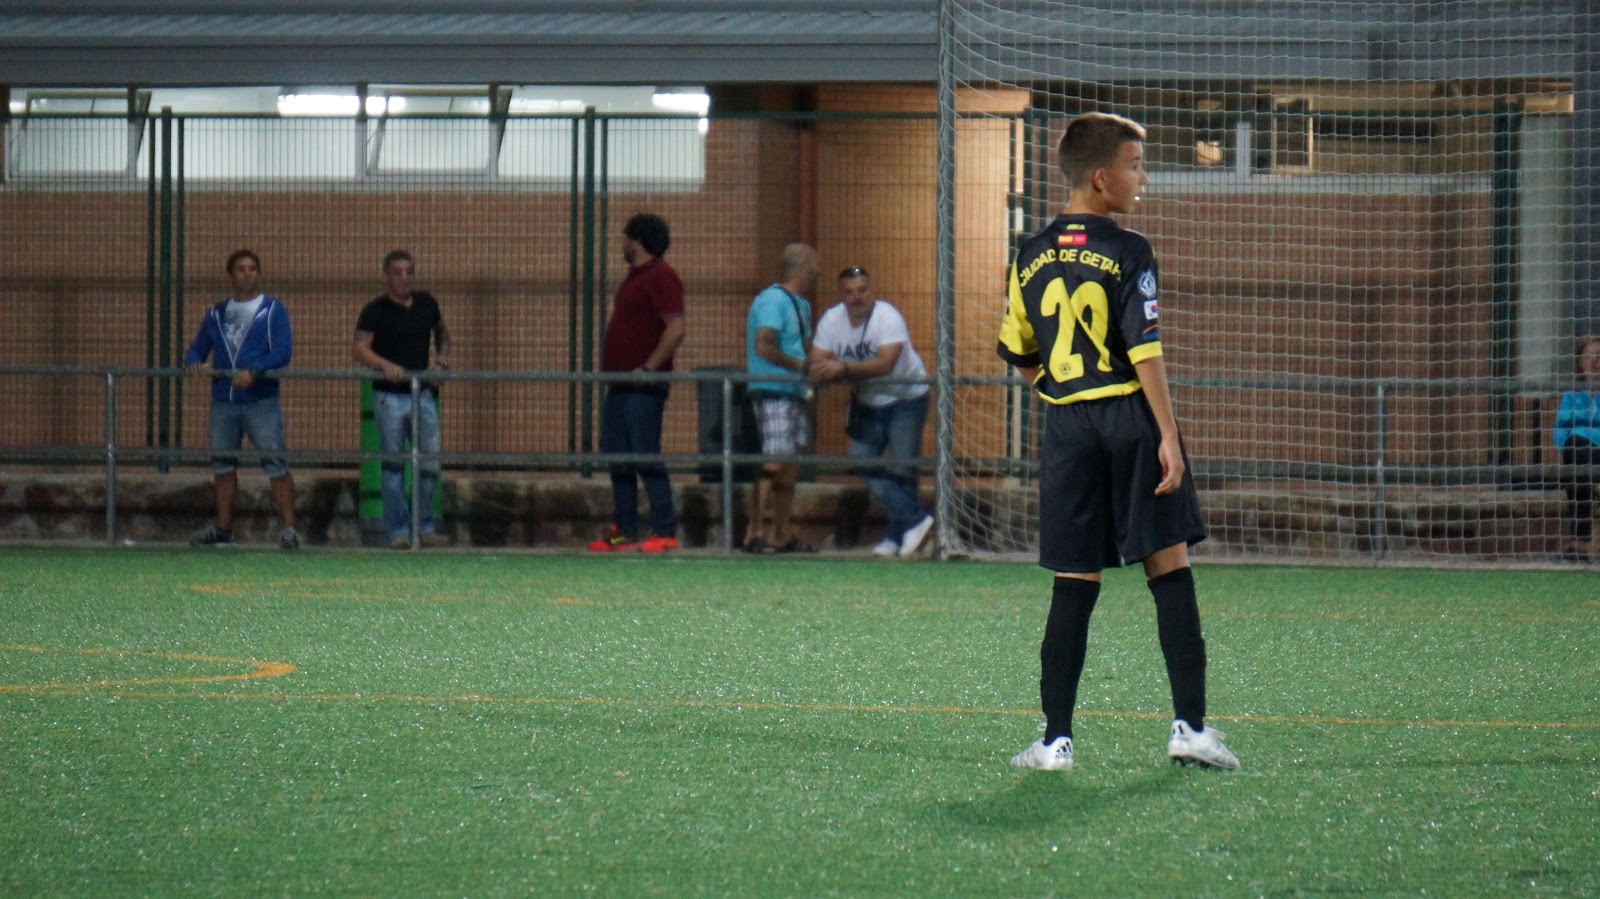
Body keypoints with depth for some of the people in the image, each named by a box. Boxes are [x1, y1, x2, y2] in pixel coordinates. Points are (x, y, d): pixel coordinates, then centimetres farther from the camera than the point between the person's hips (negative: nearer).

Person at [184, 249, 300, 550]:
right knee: (222, 465, 9)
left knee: (275, 464, -10)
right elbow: (197, 348, 17)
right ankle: (223, 530, 16)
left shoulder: (273, 310, 2)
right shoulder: (216, 315, 15)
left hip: (261, 402, -5)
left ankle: (289, 529, -10)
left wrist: (253, 372, -23)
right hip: (223, 401, 5)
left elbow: (283, 352, -8)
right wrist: (194, 362, -7)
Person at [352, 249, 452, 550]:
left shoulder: (426, 304, 10)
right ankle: (398, 530, 5)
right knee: (393, 464, 0)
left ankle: (425, 527, 15)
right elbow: (359, 347, -14)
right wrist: (385, 365, -30)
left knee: (430, 462, 4)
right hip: (390, 396, -4)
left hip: (423, 393, 4)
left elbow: (441, 331, 28)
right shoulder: (375, 311, -4)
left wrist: (442, 357, 10)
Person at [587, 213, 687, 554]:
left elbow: (675, 329, -19)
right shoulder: (635, 277, 20)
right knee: (616, 456, 10)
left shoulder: (661, 277, -11)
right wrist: (608, 367, 18)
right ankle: (623, 530, 14)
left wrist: (648, 368, -22)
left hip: (643, 385, -10)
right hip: (620, 383, 10)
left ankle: (665, 532, -9)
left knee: (645, 456, -11)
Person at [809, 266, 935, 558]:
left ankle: (899, 536, 6)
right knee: (863, 462, -8)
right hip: (865, 404, 5)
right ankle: (916, 521, -9)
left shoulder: (887, 317, -24)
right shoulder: (831, 320, -7)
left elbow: (885, 364, -36)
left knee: (901, 468, -6)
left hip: (905, 399, -5)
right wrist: (829, 373, -33)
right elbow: (817, 364, -9)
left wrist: (843, 369, -43)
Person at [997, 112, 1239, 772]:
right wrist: (1168, 437, -13)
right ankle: (1189, 724, -4)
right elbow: (1145, 350, -14)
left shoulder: (1032, 256, 9)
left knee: (1074, 585, 6)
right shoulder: (1127, 253, -8)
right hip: (1131, 419, -4)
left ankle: (1056, 739, 3)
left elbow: (1018, 352, 15)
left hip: (1066, 426, 4)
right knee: (1170, 570, 1)